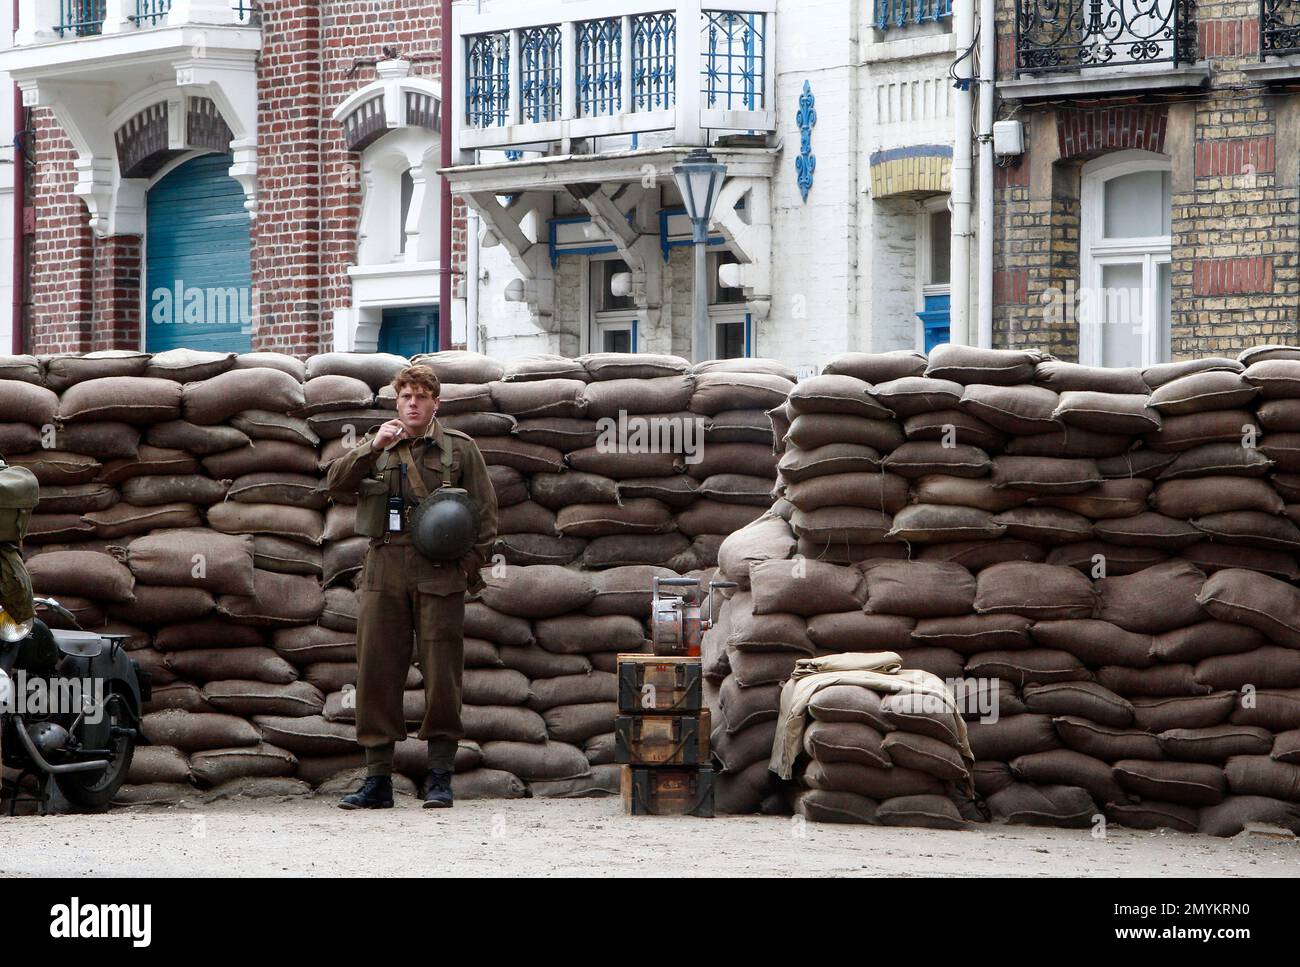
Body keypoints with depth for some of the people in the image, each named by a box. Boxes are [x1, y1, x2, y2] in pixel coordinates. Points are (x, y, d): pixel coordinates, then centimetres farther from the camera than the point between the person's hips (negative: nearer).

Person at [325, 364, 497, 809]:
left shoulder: (459, 449, 9)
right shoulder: (379, 448, 15)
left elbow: (485, 514, 8)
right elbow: (336, 482, 0)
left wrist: (468, 567, -2)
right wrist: (373, 447, -13)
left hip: (439, 575, -2)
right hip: (384, 572, 2)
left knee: (441, 674, -3)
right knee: (376, 672, 0)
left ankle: (440, 777, 2)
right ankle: (377, 779, 4)